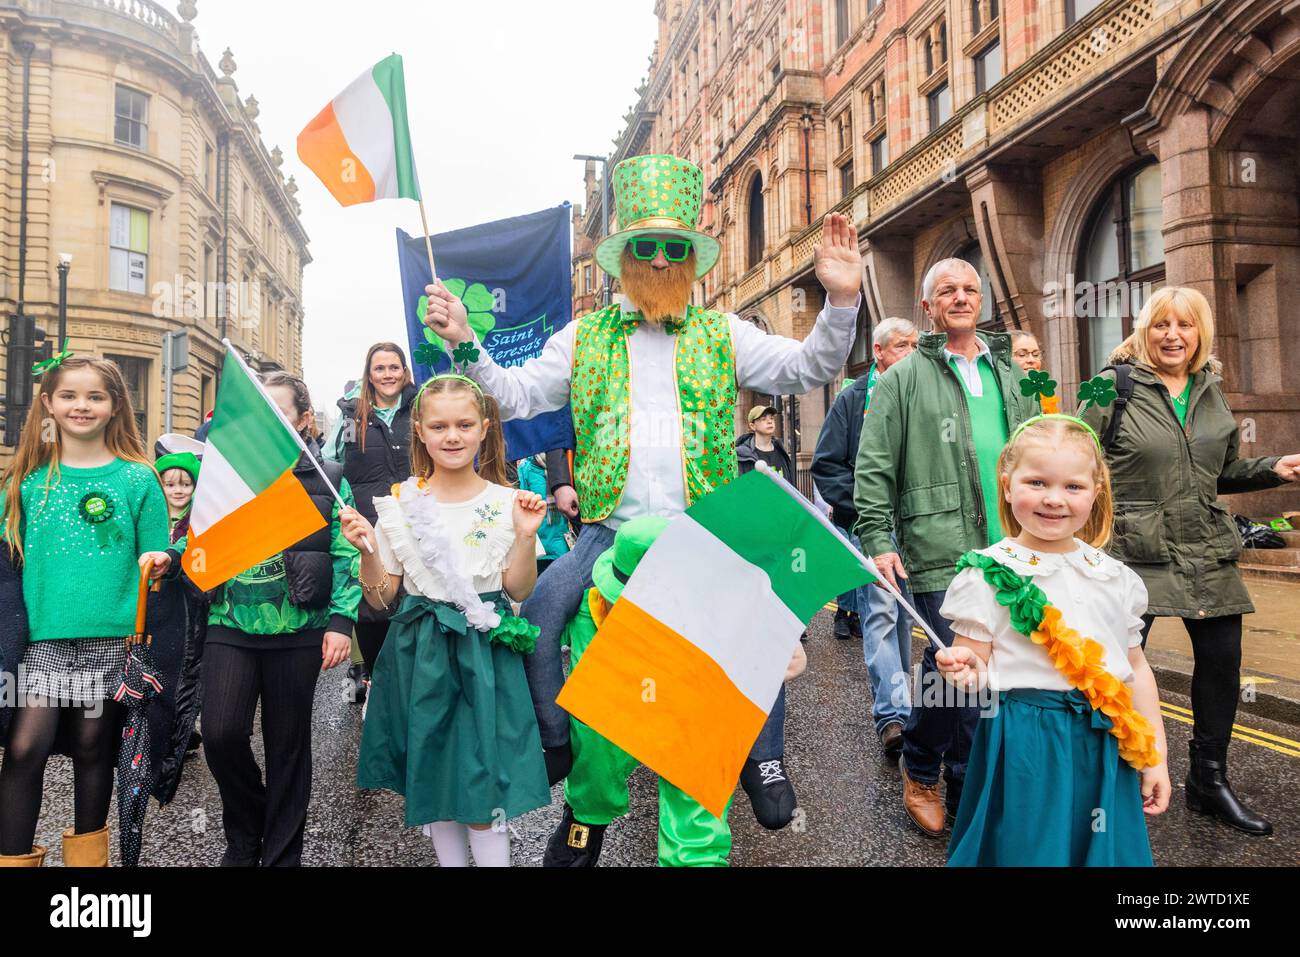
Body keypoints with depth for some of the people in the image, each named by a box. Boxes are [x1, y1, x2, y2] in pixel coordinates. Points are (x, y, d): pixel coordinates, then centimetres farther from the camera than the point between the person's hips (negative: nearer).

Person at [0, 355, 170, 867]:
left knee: (94, 747, 9)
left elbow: (155, 564, 2)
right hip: (42, 635, 1)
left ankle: (87, 853, 28)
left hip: (112, 636, -1)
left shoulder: (137, 479, 0)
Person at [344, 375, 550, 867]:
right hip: (420, 653, 2)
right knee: (434, 781, 13)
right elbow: (382, 597, 2)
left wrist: (525, 536, -14)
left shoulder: (505, 502, -3)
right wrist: (367, 549, -14)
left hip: (485, 652, -1)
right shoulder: (399, 503, -1)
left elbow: (518, 592, 0)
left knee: (483, 788, -1)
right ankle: (450, 860, 33)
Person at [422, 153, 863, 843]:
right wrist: (465, 343, -1)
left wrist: (841, 301, -11)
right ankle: (557, 747, 7)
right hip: (611, 528, 1)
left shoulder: (723, 336, 10)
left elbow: (806, 369, 4)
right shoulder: (583, 338, 12)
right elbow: (515, 396, 12)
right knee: (537, 615, -16)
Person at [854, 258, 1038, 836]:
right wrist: (877, 540, -11)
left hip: (1013, 552, 5)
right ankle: (920, 770, 20)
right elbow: (874, 468, -3)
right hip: (942, 553, -5)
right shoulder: (904, 379, 2)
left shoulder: (1011, 374, 18)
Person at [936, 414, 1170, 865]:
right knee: (1027, 849, 4)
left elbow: (1136, 668, 13)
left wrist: (1155, 755, 13)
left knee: (1110, 853, 13)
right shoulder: (991, 575, -8)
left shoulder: (1115, 578, 6)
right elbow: (976, 665, -5)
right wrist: (965, 670, -29)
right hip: (1024, 746, -4)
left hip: (1105, 744, 5)